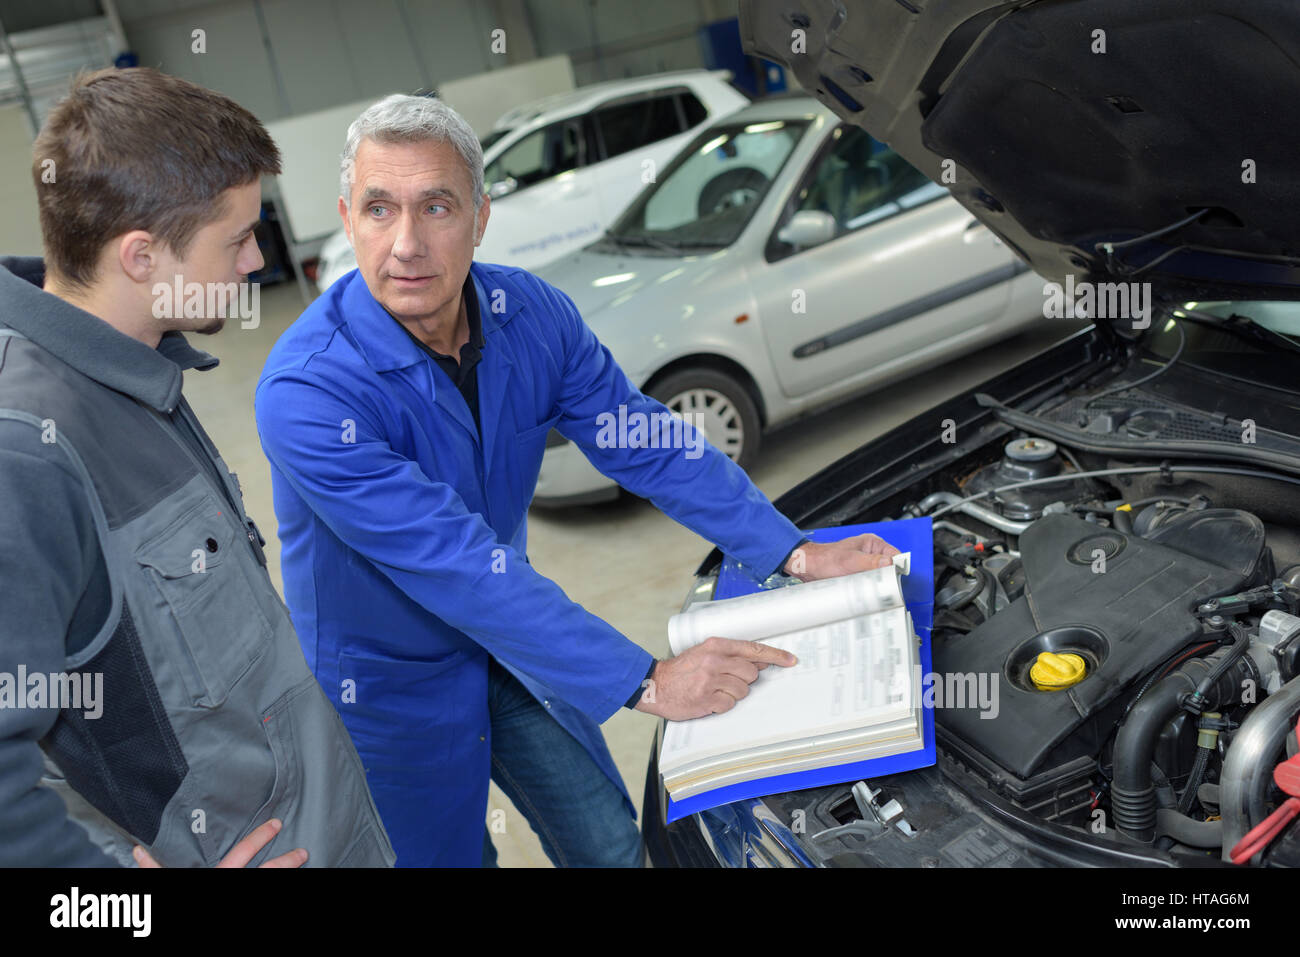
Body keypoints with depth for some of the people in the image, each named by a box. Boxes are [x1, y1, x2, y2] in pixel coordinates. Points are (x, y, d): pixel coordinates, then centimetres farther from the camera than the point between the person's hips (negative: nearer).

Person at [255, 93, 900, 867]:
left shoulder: (532, 315, -14)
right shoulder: (307, 391, -32)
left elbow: (648, 446, -6)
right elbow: (459, 569, -35)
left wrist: (796, 553, -12)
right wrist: (646, 683, -35)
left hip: (508, 640, 5)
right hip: (390, 686, -4)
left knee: (612, 846, 16)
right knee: (447, 854, 17)